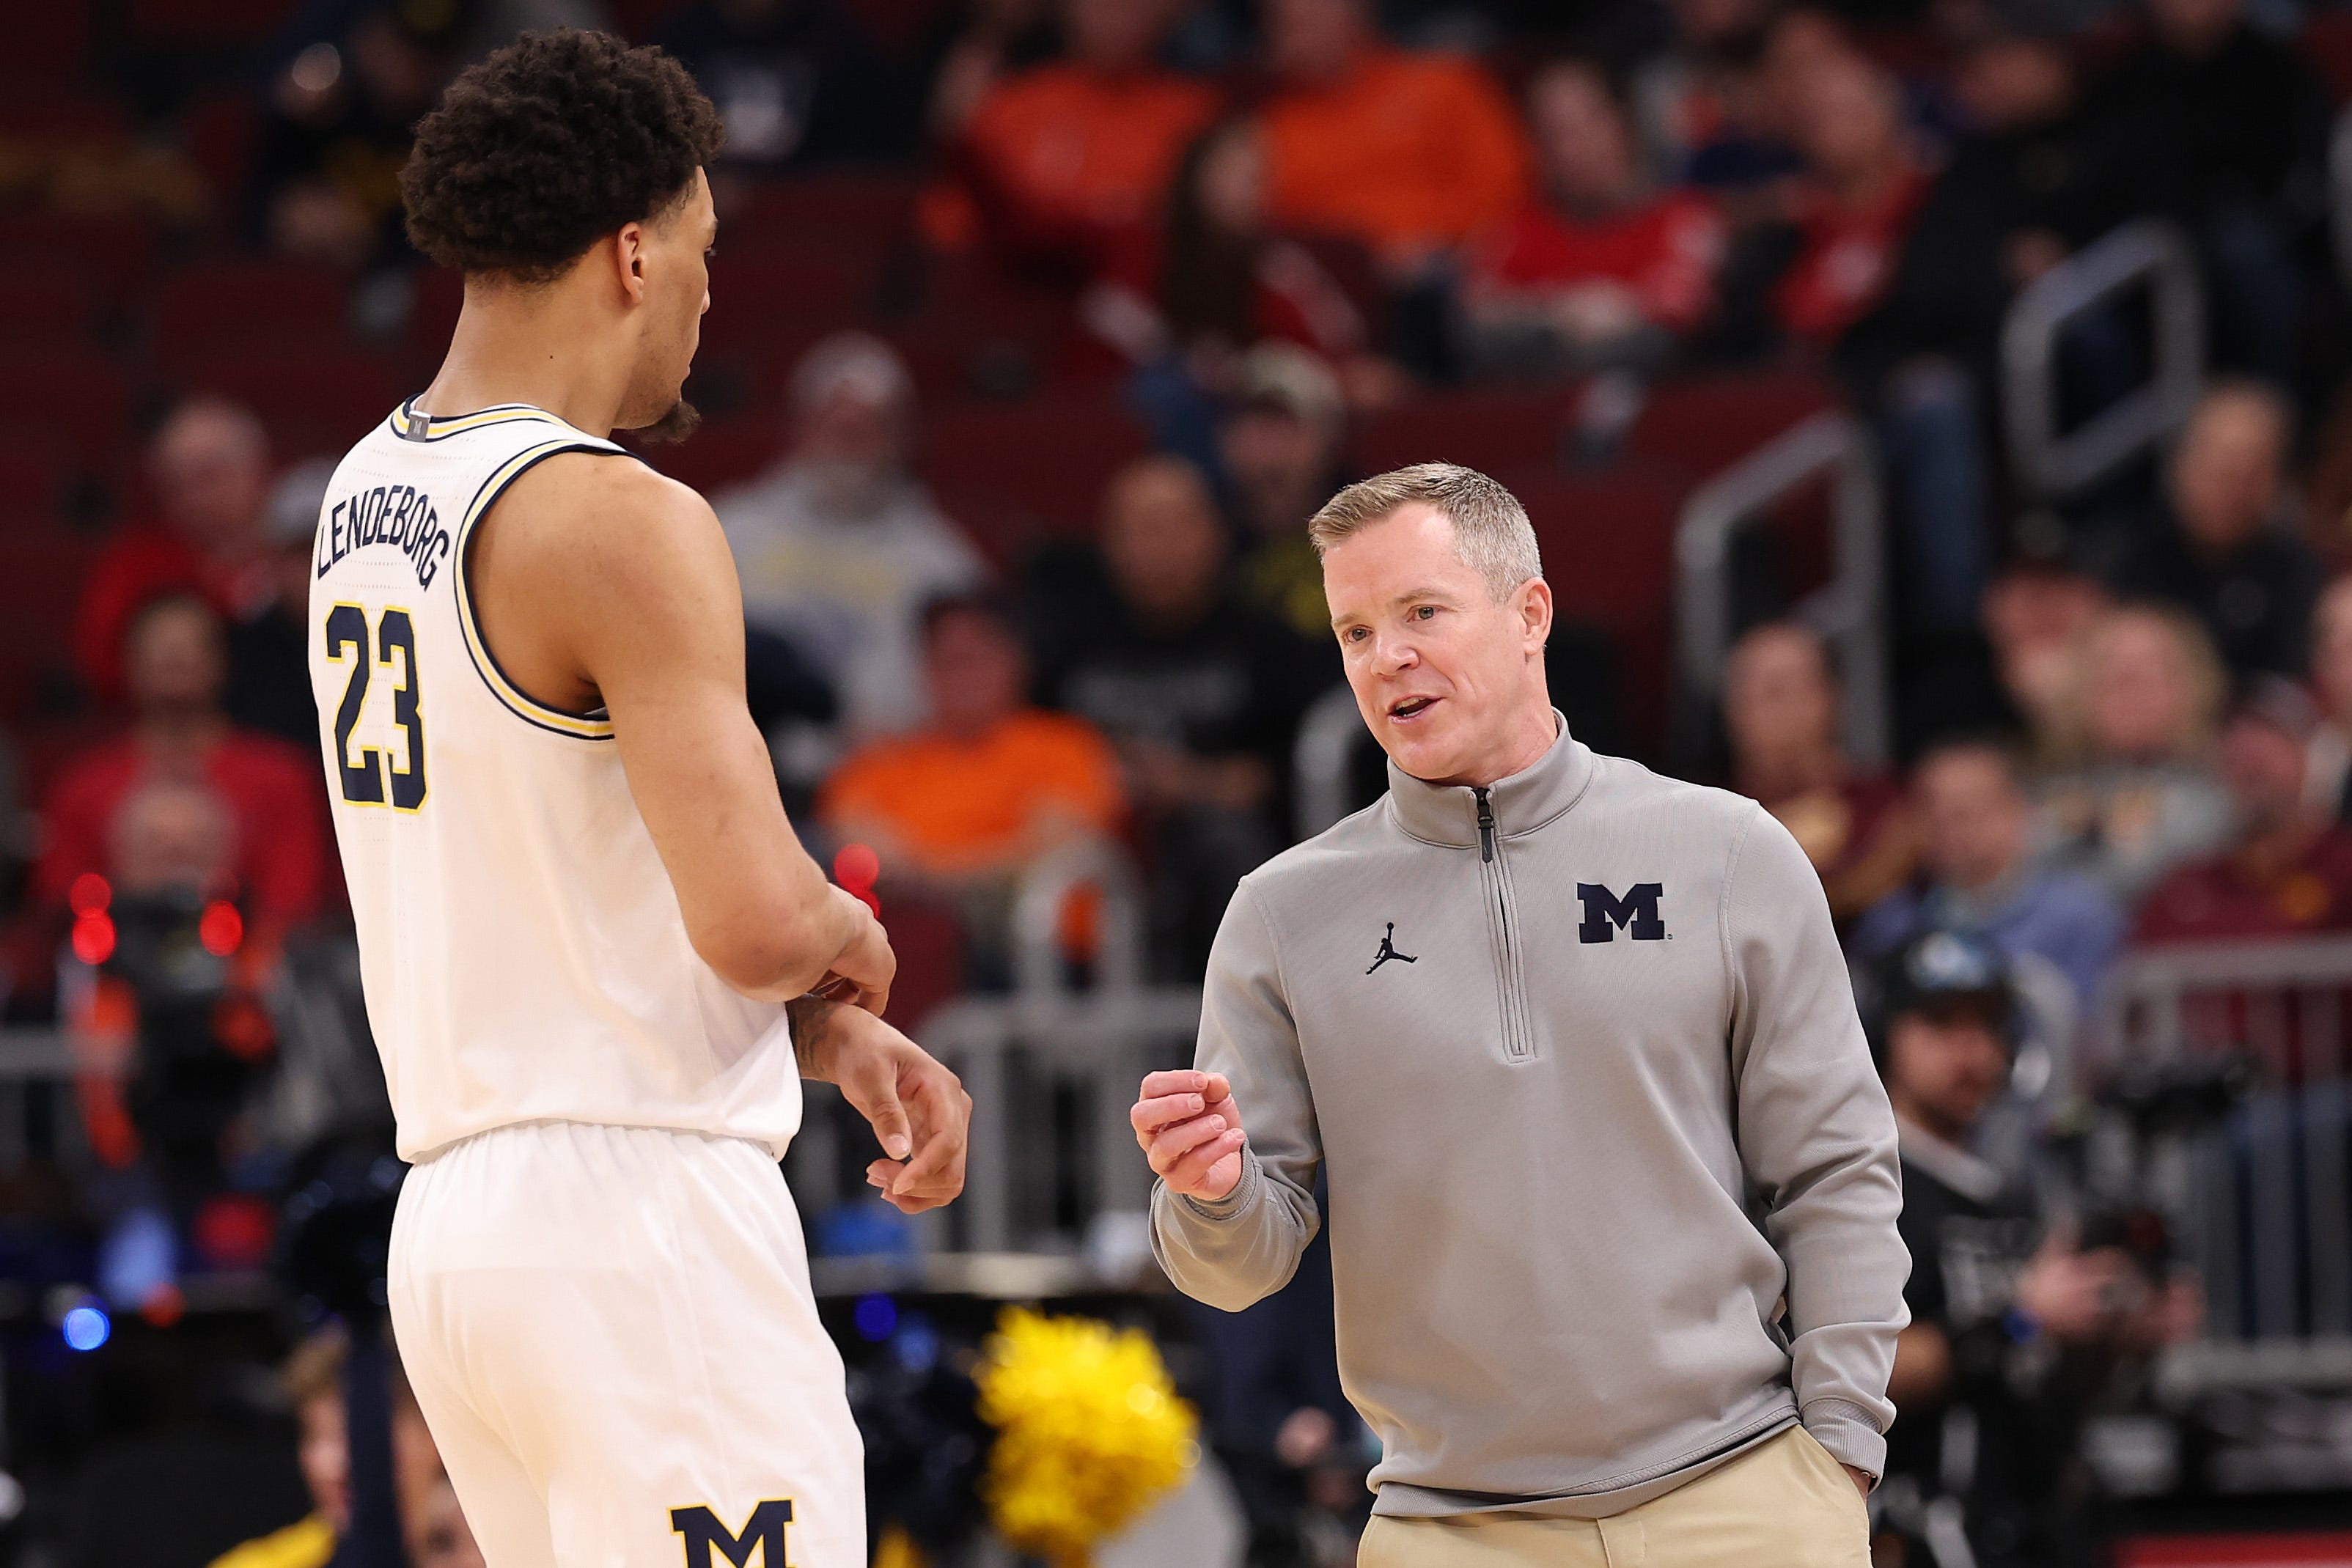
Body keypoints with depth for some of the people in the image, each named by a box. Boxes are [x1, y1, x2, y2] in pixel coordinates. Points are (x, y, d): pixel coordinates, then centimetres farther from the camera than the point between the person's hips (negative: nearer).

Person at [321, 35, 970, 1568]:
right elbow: (754, 917, -22)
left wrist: (837, 1036, 13)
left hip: (448, 1217, 9)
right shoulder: (621, 522, -14)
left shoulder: (366, 494, 14)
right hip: (640, 1212, -9)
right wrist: (855, 943, 1)